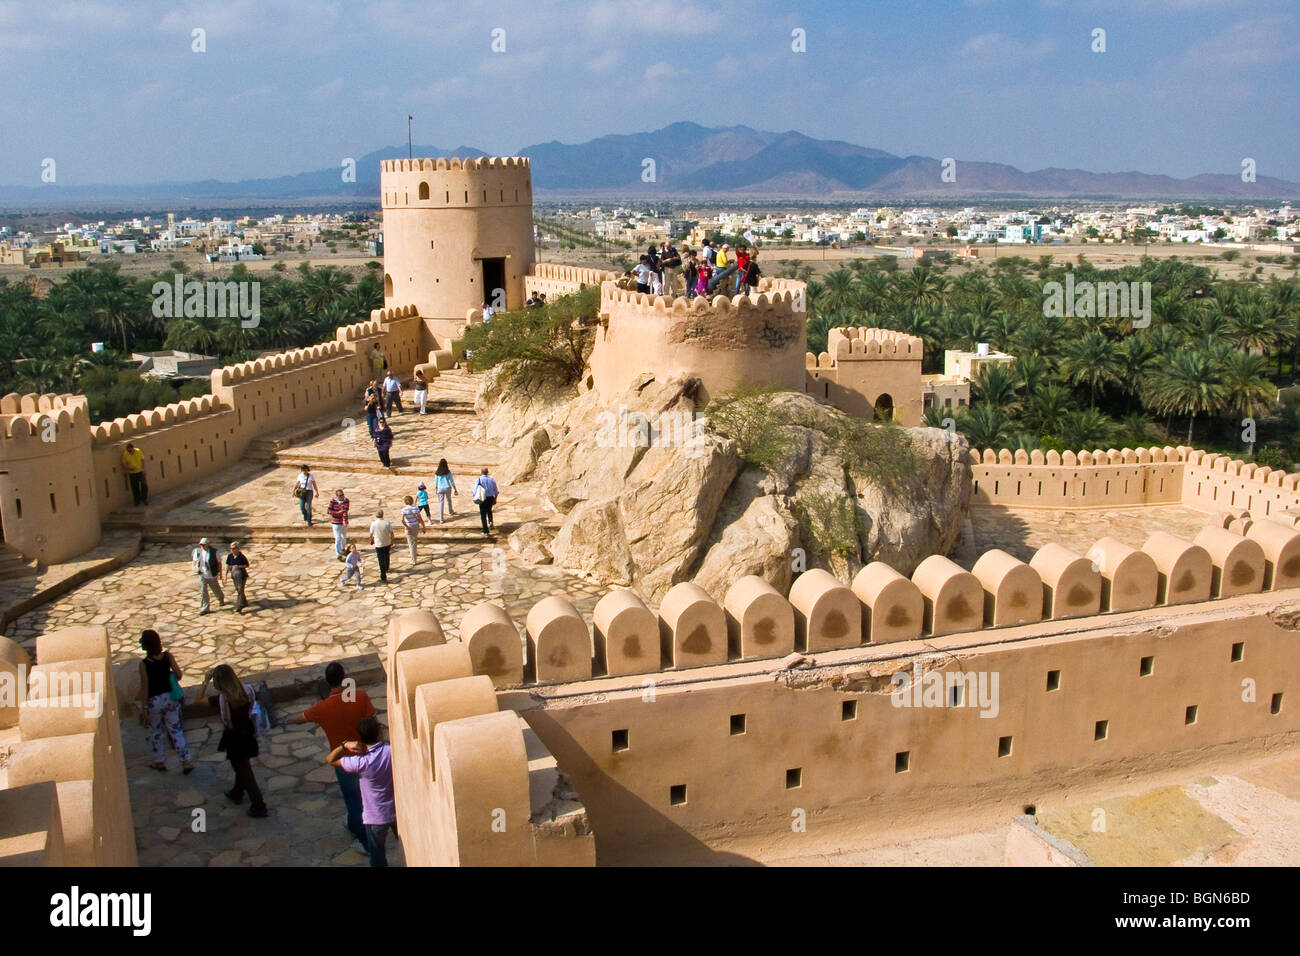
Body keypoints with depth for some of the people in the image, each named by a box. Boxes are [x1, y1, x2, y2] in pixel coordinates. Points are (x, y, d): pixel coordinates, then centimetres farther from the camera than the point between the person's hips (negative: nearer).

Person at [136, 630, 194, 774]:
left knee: (154, 732, 19)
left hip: (154, 701, -3)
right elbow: (179, 675, -6)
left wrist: (144, 707, -8)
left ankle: (160, 762, 31)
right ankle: (186, 761, 8)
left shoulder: (144, 664, -19)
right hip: (170, 697, 3)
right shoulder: (168, 656, -10)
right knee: (176, 730, 12)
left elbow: (144, 688, -16)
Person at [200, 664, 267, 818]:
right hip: (248, 733, 6)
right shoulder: (246, 690, -11)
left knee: (244, 771, 6)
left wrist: (205, 681, -13)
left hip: (233, 737, -6)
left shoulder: (221, 699, -27)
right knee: (242, 766, 28)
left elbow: (198, 700, -17)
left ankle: (259, 806, 11)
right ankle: (237, 793, 51)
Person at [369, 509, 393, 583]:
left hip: (378, 545, -2)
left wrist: (371, 541, 15)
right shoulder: (387, 523, -12)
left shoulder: (373, 524, -15)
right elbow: (391, 533, -7)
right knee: (386, 557, 28)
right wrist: (391, 541, 10)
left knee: (381, 561, 1)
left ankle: (383, 578, -1)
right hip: (387, 543, 2)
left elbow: (371, 534, -5)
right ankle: (386, 569, 53)